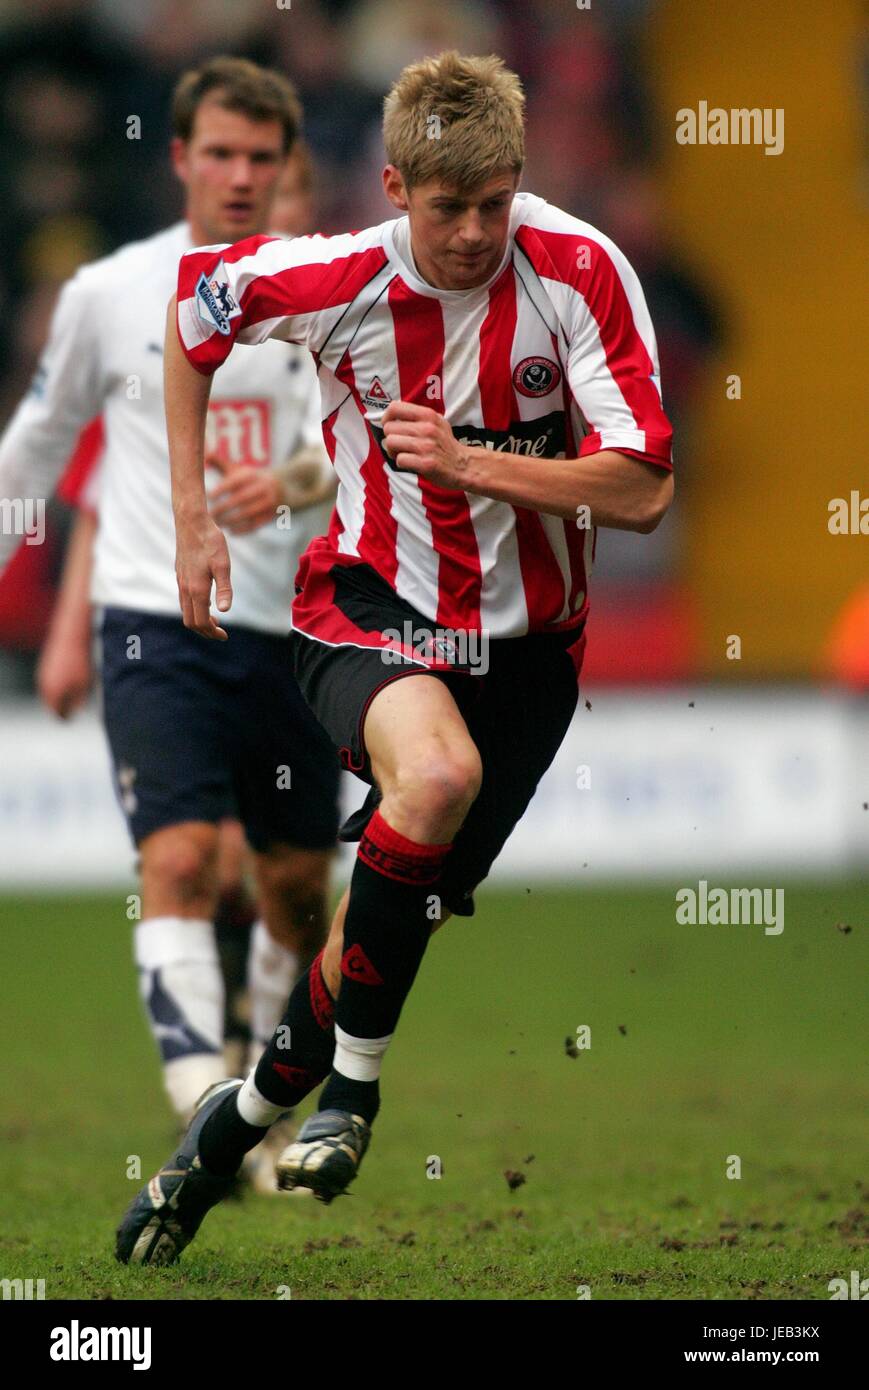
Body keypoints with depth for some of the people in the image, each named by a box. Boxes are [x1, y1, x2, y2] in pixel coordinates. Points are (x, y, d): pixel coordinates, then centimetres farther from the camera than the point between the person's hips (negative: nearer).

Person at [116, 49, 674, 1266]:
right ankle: (348, 1084, -17)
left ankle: (251, 1111, 27)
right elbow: (191, 306, 9)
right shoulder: (338, 278, -13)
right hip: (370, 608, -1)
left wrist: (469, 463, -28)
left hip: (525, 636, 2)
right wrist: (193, 517, 8)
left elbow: (644, 489, -19)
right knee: (436, 770, -34)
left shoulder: (580, 272, -17)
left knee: (405, 911, 1)